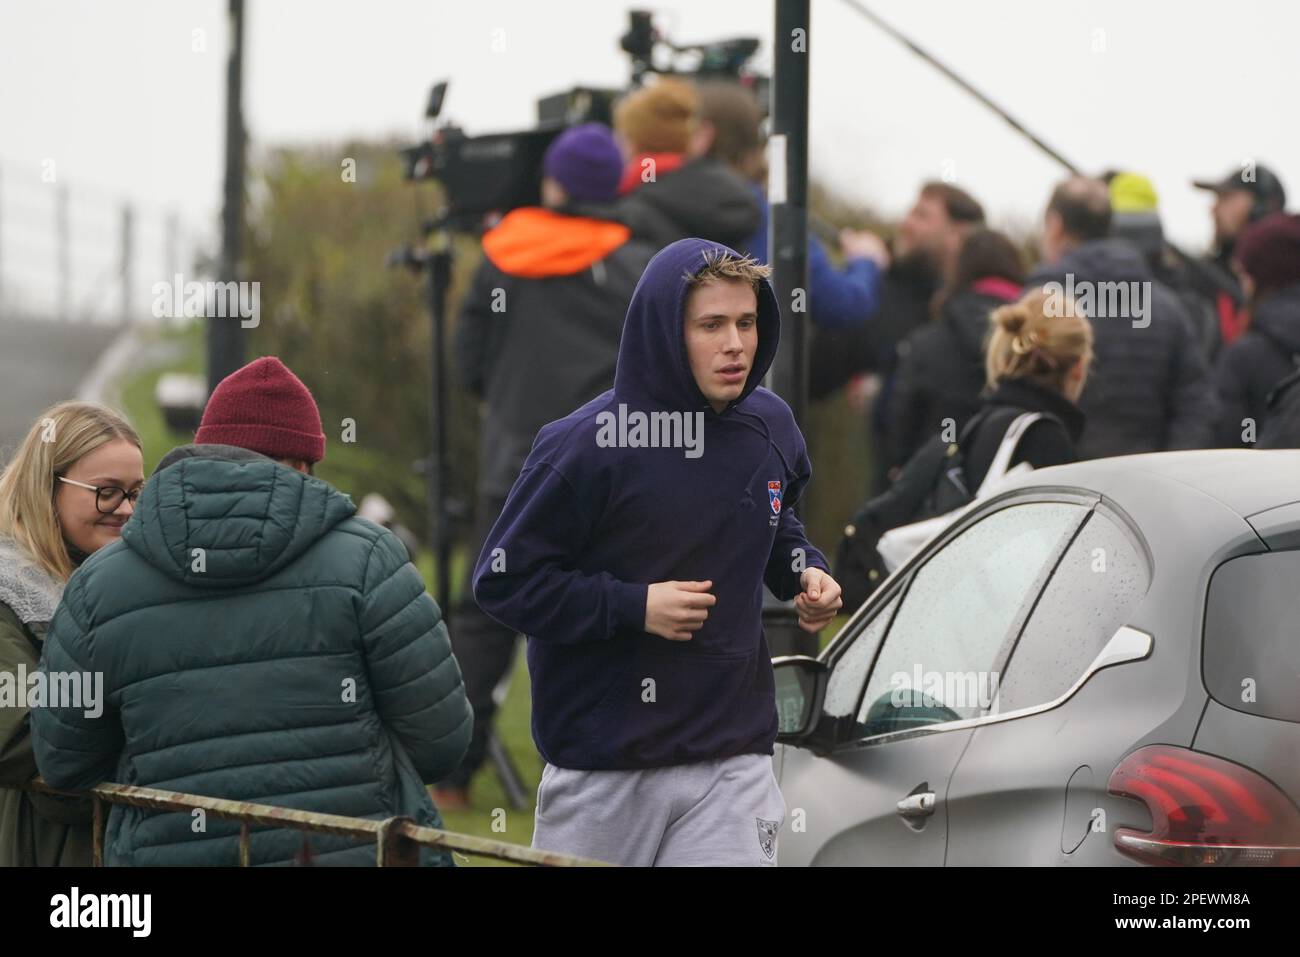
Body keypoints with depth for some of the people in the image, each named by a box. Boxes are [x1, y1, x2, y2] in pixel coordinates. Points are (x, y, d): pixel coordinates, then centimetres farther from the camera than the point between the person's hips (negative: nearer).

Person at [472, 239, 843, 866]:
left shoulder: (771, 428, 5)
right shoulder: (586, 445, -13)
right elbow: (503, 580, -10)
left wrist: (802, 570, 4)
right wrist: (633, 607, -18)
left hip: (733, 759, 4)